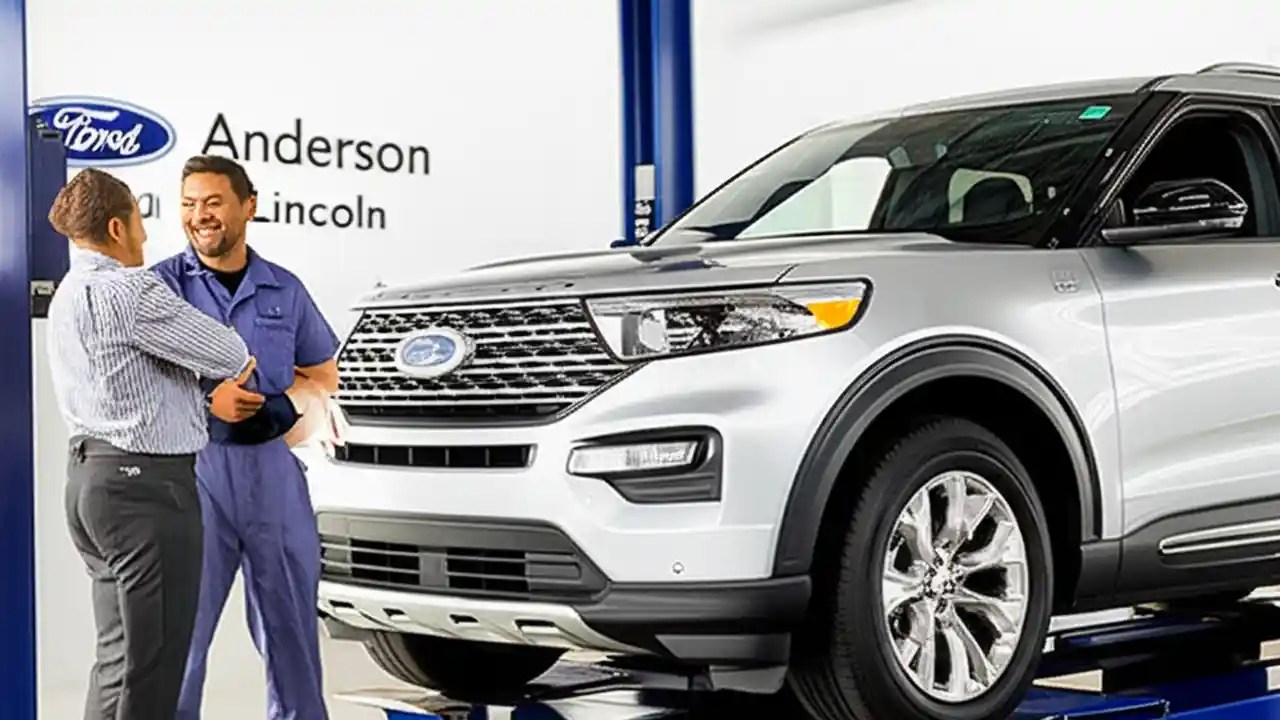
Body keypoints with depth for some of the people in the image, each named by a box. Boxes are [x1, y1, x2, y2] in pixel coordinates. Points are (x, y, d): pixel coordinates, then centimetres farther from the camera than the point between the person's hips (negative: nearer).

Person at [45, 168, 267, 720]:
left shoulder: (68, 294, 16)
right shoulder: (127, 290, -15)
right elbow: (227, 354, -10)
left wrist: (209, 397, 7)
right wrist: (224, 373, 13)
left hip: (90, 475, 10)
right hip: (145, 484, -10)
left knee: (119, 654, 15)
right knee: (152, 659, -4)